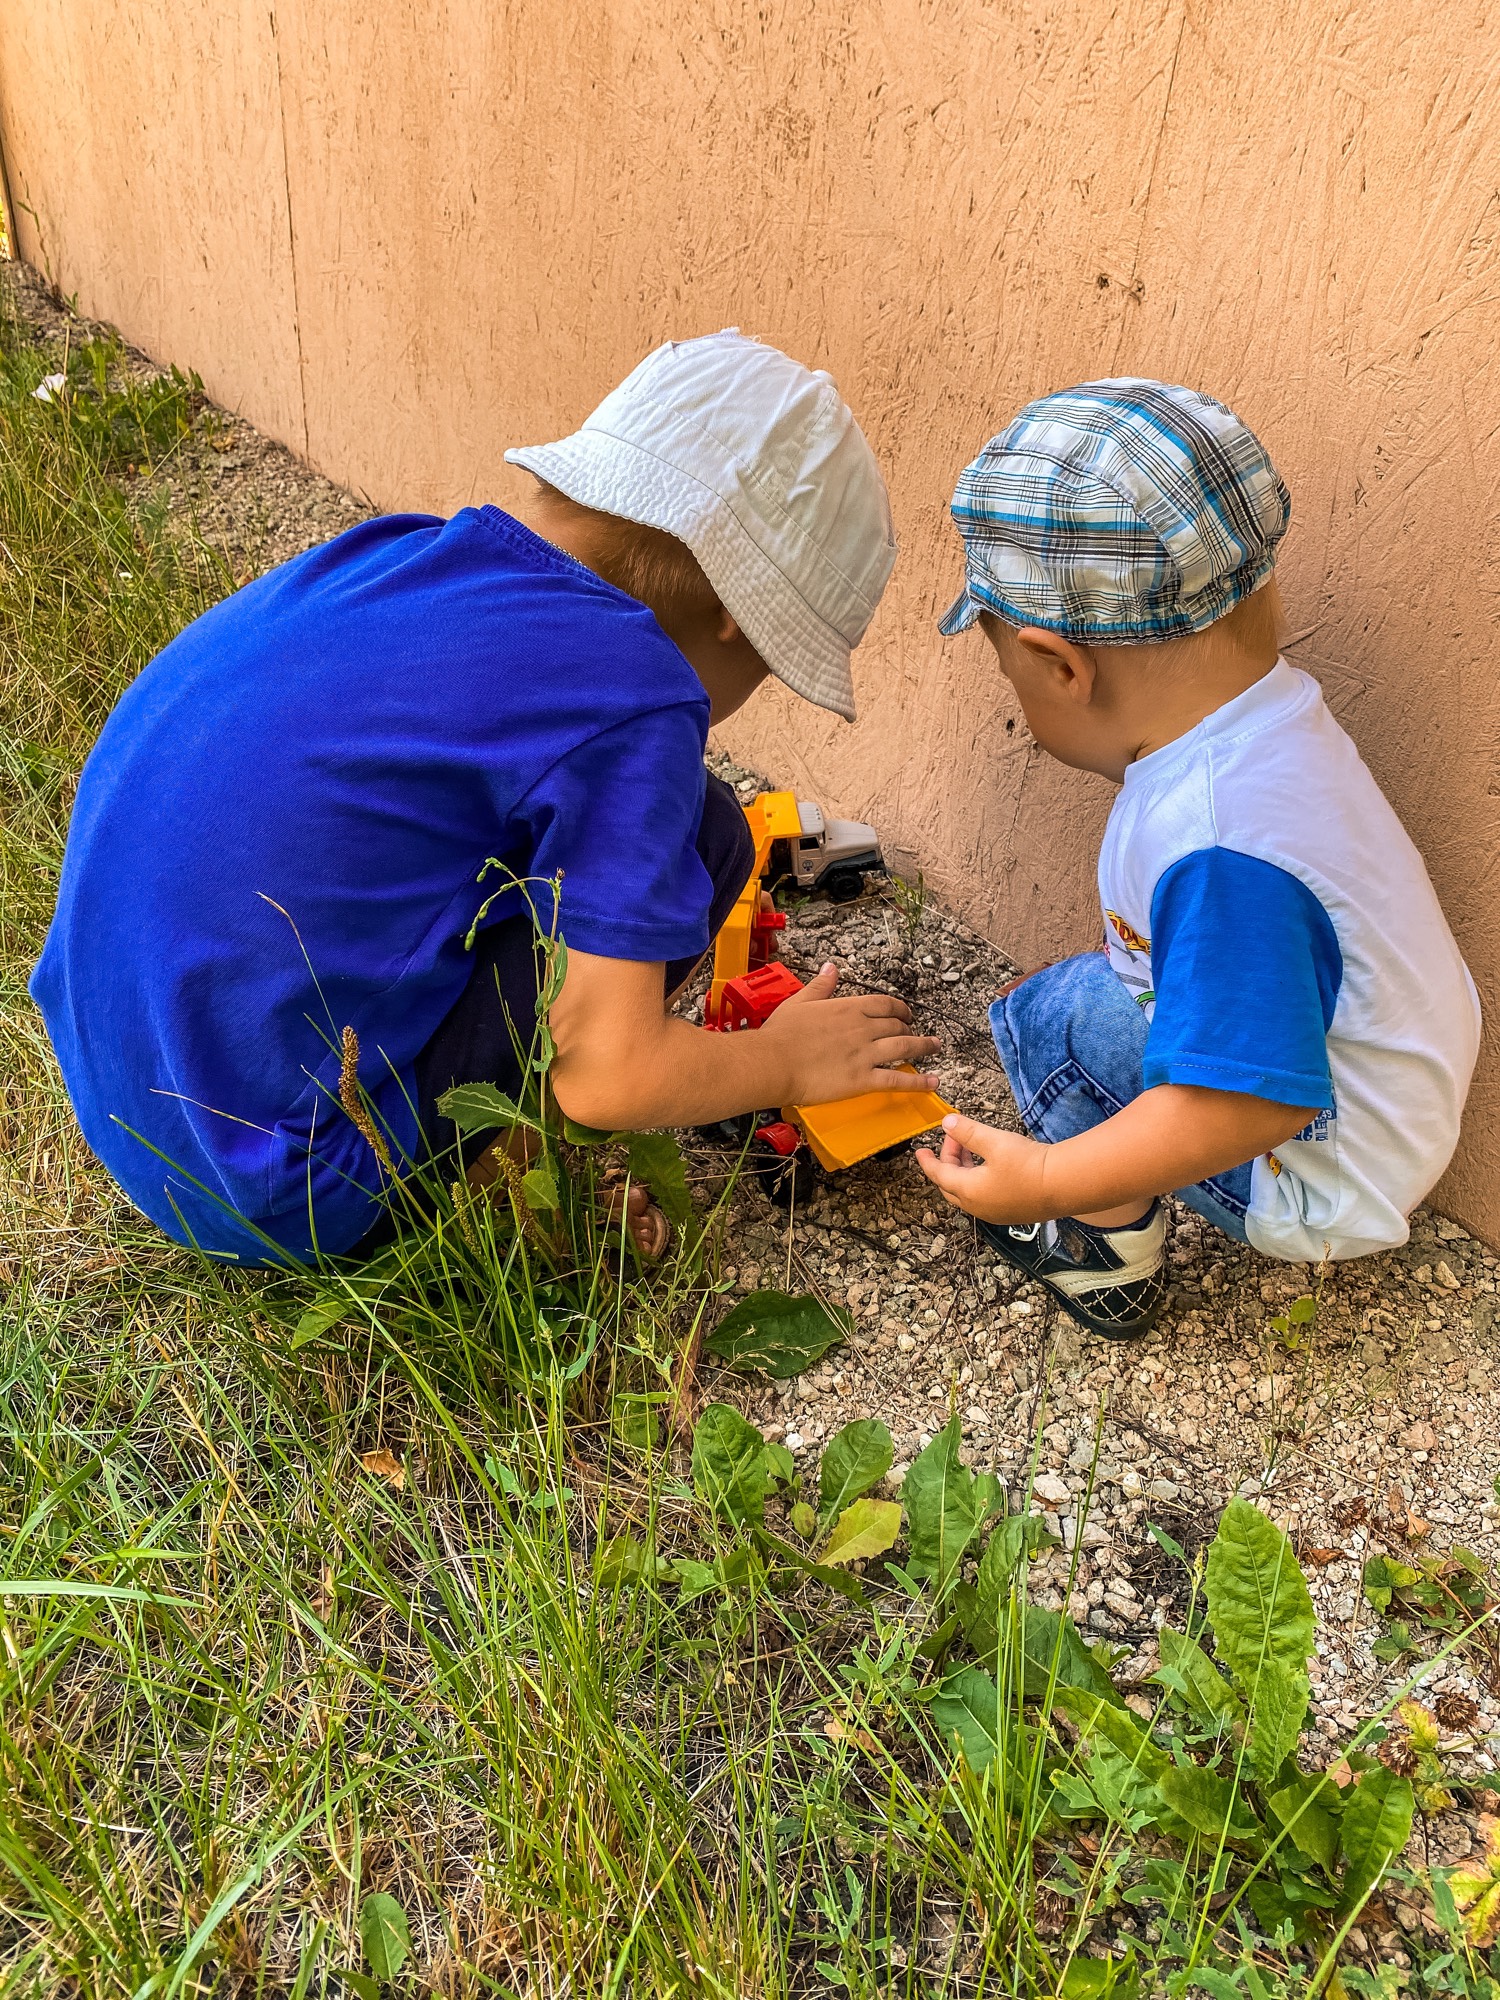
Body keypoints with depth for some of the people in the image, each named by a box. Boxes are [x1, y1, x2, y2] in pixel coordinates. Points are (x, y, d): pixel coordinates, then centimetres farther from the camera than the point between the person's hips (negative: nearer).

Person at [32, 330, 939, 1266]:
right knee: (693, 829, -6)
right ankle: (488, 1172, 1)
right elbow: (607, 1078, -18)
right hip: (274, 1200, -8)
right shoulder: (630, 691, -18)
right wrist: (789, 1062, 3)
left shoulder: (402, 556, 4)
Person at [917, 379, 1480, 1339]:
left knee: (1051, 1013, -12)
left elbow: (1248, 1106, -37)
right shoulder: (1277, 705, -8)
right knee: (1096, 983, 18)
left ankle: (1111, 1256, 6)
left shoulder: (1218, 851, -37)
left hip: (1328, 1185, -9)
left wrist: (1047, 1180, -30)